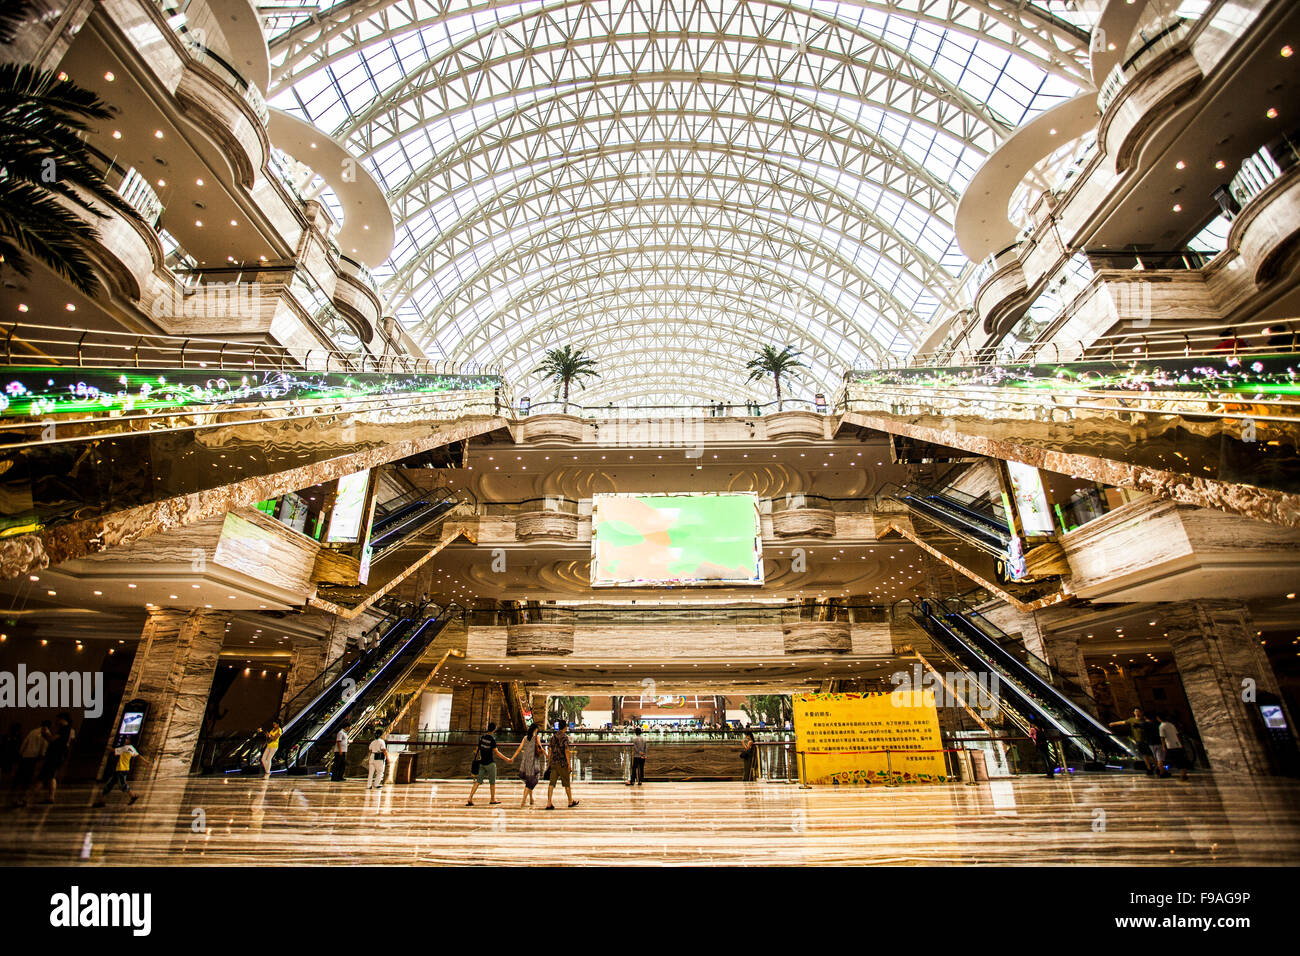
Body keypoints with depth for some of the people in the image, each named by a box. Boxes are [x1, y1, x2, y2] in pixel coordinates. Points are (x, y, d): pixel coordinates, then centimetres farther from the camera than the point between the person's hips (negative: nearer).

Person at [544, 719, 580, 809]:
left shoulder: (553, 736, 9)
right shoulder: (564, 737, -11)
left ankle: (549, 803, -5)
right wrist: (569, 764, -14)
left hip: (554, 763, 5)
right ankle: (571, 801, 21)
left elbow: (550, 750, 13)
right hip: (563, 763, -5)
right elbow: (566, 751, -16)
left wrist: (549, 760, 22)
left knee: (552, 783, 2)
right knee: (567, 783, 8)